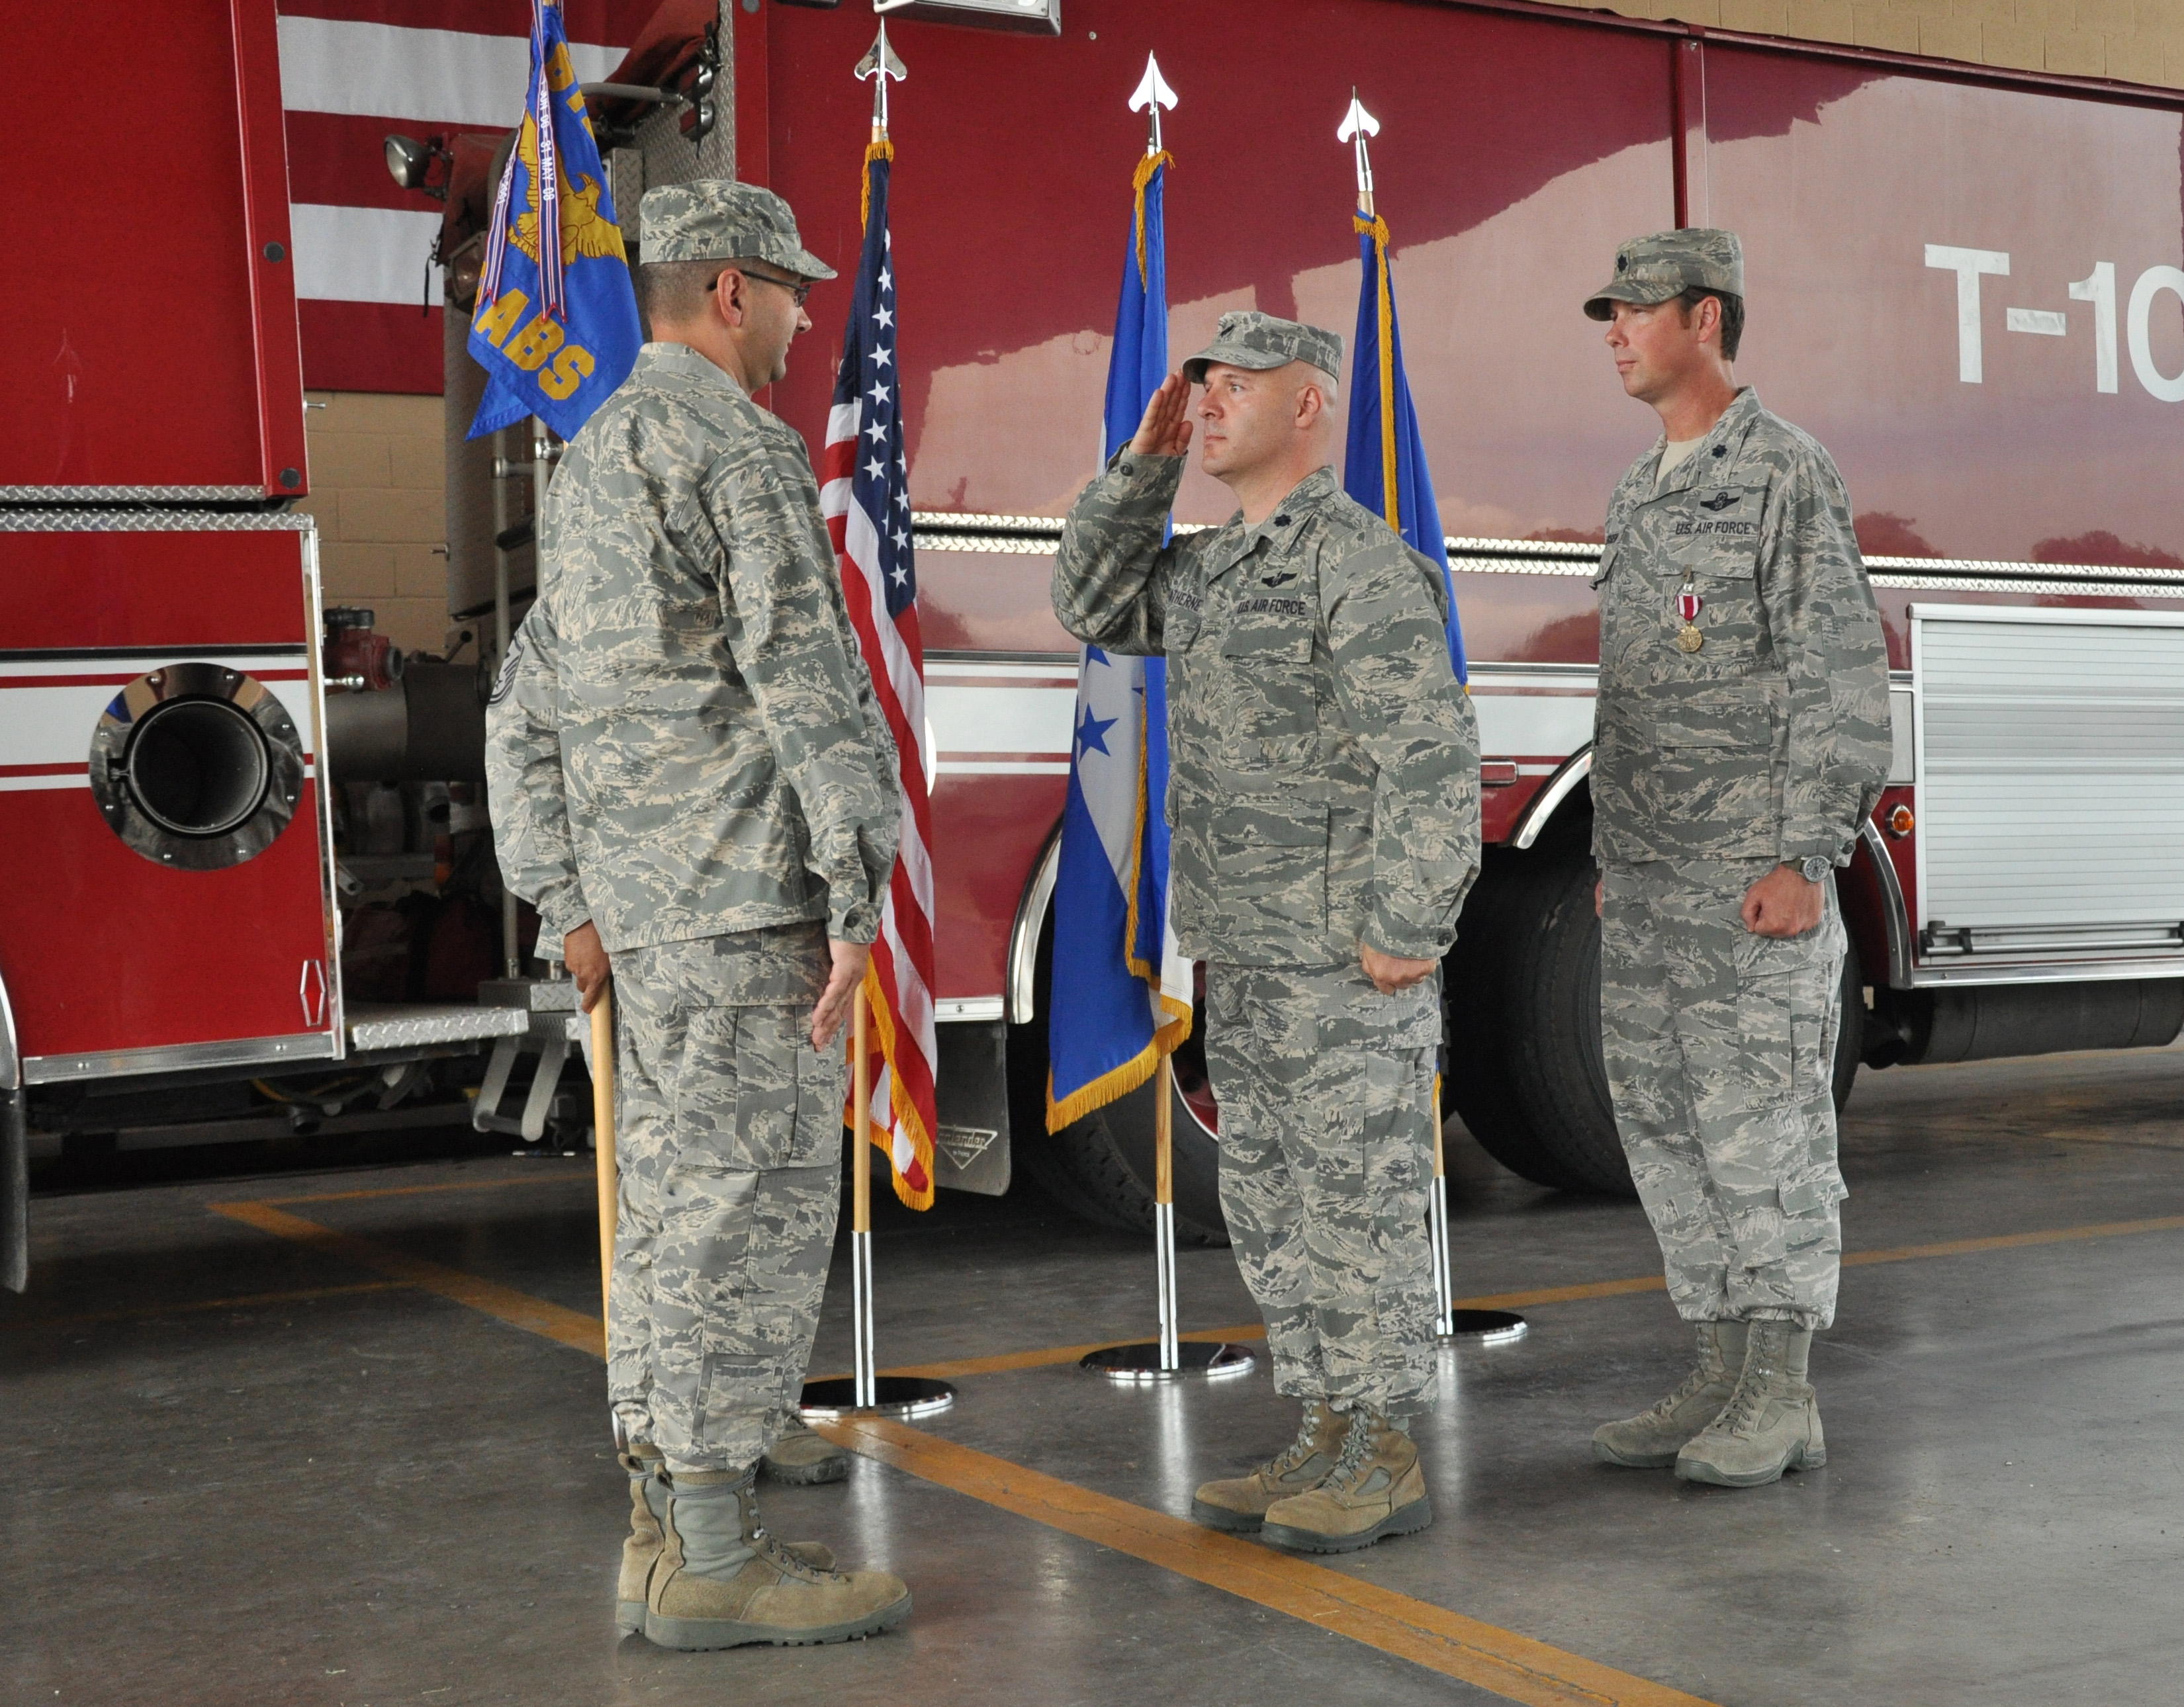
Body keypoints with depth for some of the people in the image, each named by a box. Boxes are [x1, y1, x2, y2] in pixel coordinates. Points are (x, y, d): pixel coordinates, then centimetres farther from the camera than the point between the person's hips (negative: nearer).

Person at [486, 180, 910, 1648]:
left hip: (645, 907, 9)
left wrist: (570, 906, 20)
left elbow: (529, 714, 20)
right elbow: (811, 685, -19)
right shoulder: (742, 452, -11)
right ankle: (714, 1562, 1)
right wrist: (861, 902, -18)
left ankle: (670, 1528, 18)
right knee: (754, 1209, -5)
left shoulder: (594, 465, 18)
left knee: (681, 1205, 12)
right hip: (747, 901, -9)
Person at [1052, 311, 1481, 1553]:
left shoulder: (1362, 564, -15)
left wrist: (1407, 934, -21)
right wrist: (1145, 464, 11)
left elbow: (1434, 759, -21)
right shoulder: (1222, 566, 13)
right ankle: (1333, 1445, 22)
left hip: (1352, 960, -9)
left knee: (1358, 1204, -2)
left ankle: (1390, 1465, 9)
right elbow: (1096, 609, 20)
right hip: (1250, 960, 9)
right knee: (1272, 1206, 12)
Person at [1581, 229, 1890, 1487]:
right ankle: (1730, 1382, 17)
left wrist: (1805, 861, -21)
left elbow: (1845, 675, -15)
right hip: (1652, 880, 9)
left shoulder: (1790, 472, -10)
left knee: (1761, 1124, -4)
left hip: (1754, 872, -9)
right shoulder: (1643, 493, 17)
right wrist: (1613, 853, 19)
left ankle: (1783, 1403, 4)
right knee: (1666, 1122, 9)